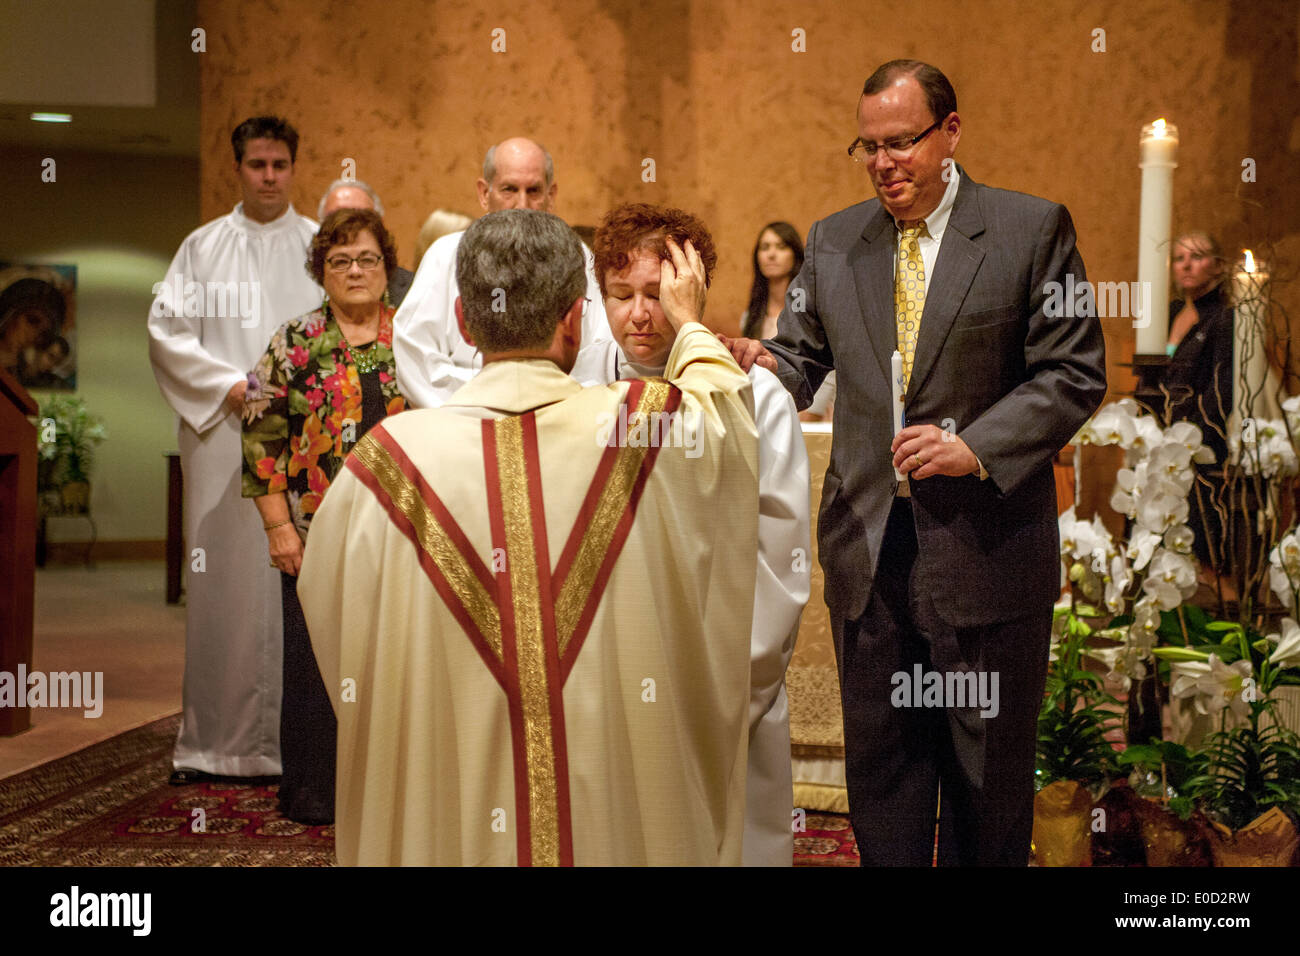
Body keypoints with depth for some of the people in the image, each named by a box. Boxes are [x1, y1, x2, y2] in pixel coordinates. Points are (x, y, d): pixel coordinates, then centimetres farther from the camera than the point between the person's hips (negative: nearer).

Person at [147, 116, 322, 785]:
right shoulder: (202, 247, 11)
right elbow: (166, 330, 4)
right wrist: (228, 385, -8)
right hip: (221, 436, 1)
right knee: (221, 584, 0)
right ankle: (213, 742, 7)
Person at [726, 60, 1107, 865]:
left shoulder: (1033, 229, -4)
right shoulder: (833, 241, 9)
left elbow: (1074, 374, -7)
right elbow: (804, 362, 11)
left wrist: (976, 445, -19)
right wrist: (761, 366, -13)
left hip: (984, 549, -3)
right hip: (868, 544, 4)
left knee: (988, 762, 11)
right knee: (879, 755, 13)